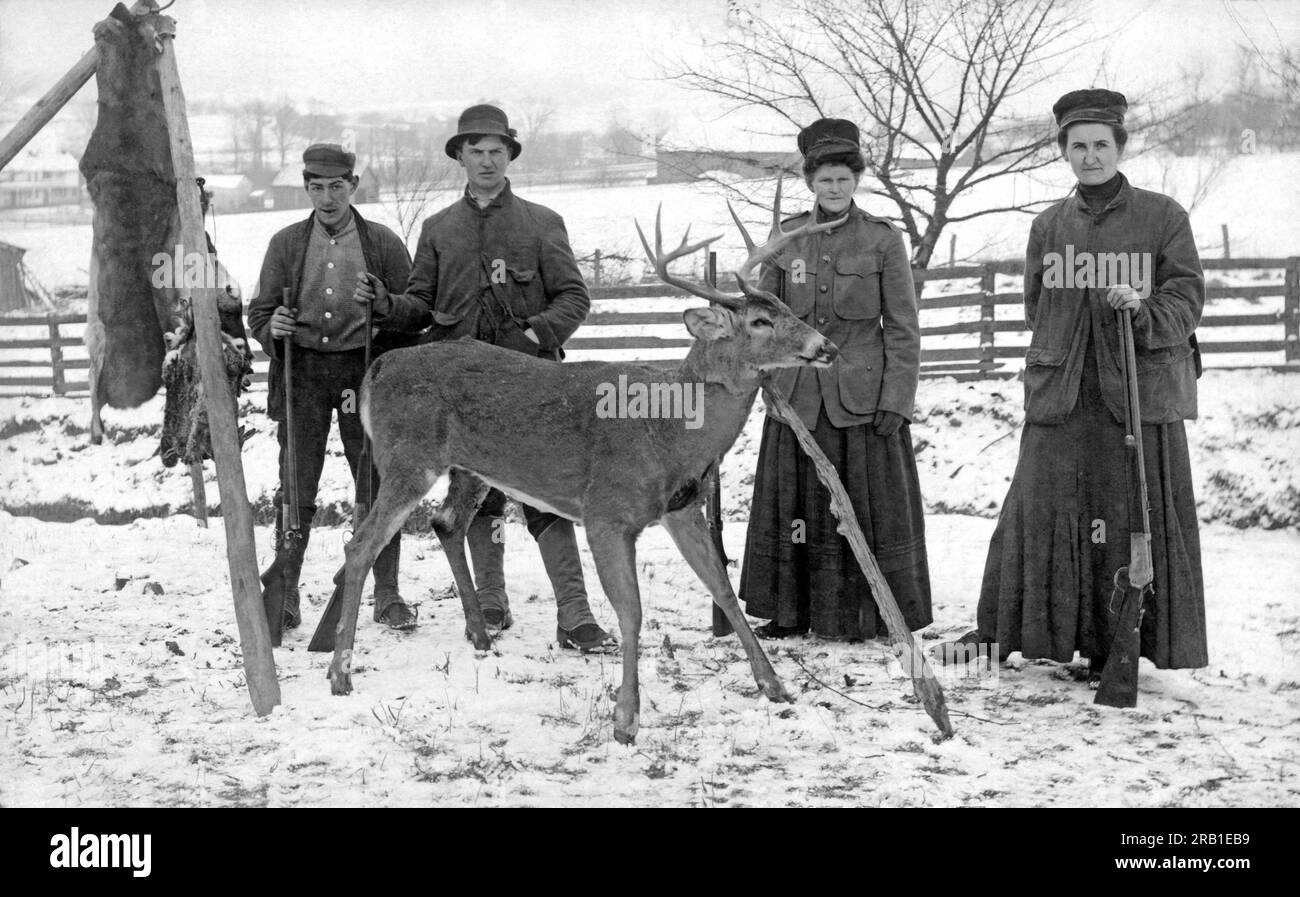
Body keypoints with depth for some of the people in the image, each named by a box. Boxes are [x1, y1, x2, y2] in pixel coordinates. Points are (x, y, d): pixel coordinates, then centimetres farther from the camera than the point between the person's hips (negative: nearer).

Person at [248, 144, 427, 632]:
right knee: (296, 488, -1)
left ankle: (387, 594, 9)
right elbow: (259, 311, 13)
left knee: (378, 484, -1)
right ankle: (285, 593, 9)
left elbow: (416, 314, 6)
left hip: (364, 370, -1)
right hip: (302, 370, 1)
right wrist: (272, 327, -10)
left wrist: (386, 308, -15)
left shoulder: (383, 243, 6)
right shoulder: (286, 244, 11)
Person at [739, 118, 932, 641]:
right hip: (797, 396, 3)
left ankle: (868, 615, 13)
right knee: (794, 501, 8)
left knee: (867, 503, 2)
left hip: (862, 396, -3)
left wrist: (897, 399, -9)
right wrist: (768, 380, 5)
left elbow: (903, 328, -2)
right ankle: (790, 612, 19)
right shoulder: (785, 238, 6)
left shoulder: (883, 240, -1)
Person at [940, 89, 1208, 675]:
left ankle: (1118, 646, 10)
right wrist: (1065, 353, 6)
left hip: (1141, 391, -2)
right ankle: (1001, 630, 14)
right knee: (1039, 509, 2)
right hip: (1060, 396, 2)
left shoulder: (1161, 217, 4)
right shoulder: (1048, 227, 12)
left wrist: (1144, 314, -19)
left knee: (1133, 515, 0)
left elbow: (1188, 295, 0)